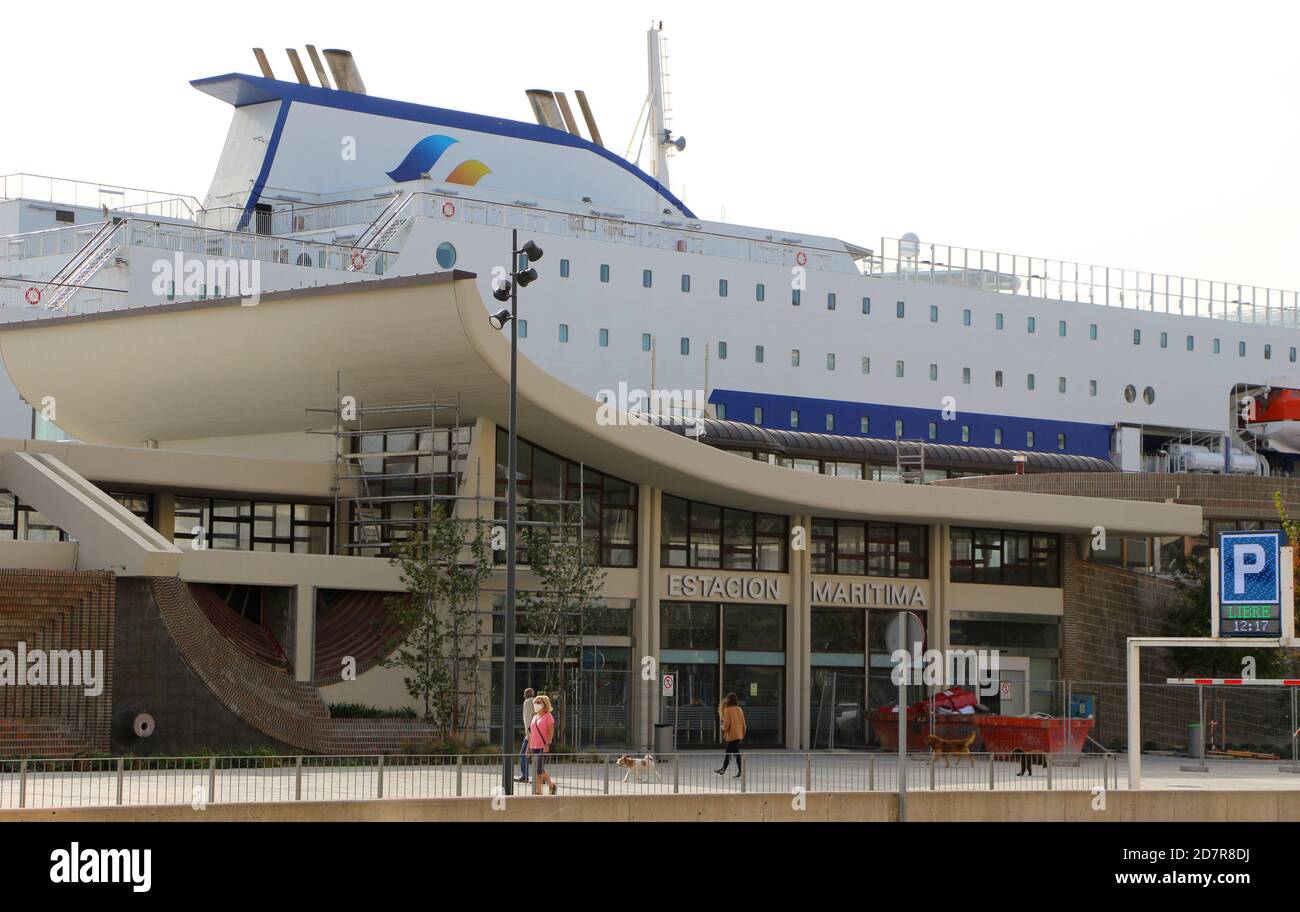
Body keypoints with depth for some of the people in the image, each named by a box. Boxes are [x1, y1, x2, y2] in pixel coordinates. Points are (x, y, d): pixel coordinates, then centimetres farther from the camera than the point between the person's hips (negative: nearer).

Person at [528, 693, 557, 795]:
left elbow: (551, 731, -13)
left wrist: (547, 744, -22)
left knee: (539, 770, -11)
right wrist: (528, 747, 17)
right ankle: (551, 785, 28)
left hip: (543, 747, -8)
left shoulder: (548, 716, -5)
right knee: (541, 770, 12)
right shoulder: (534, 717, 17)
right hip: (534, 747, 8)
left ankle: (538, 791, -4)